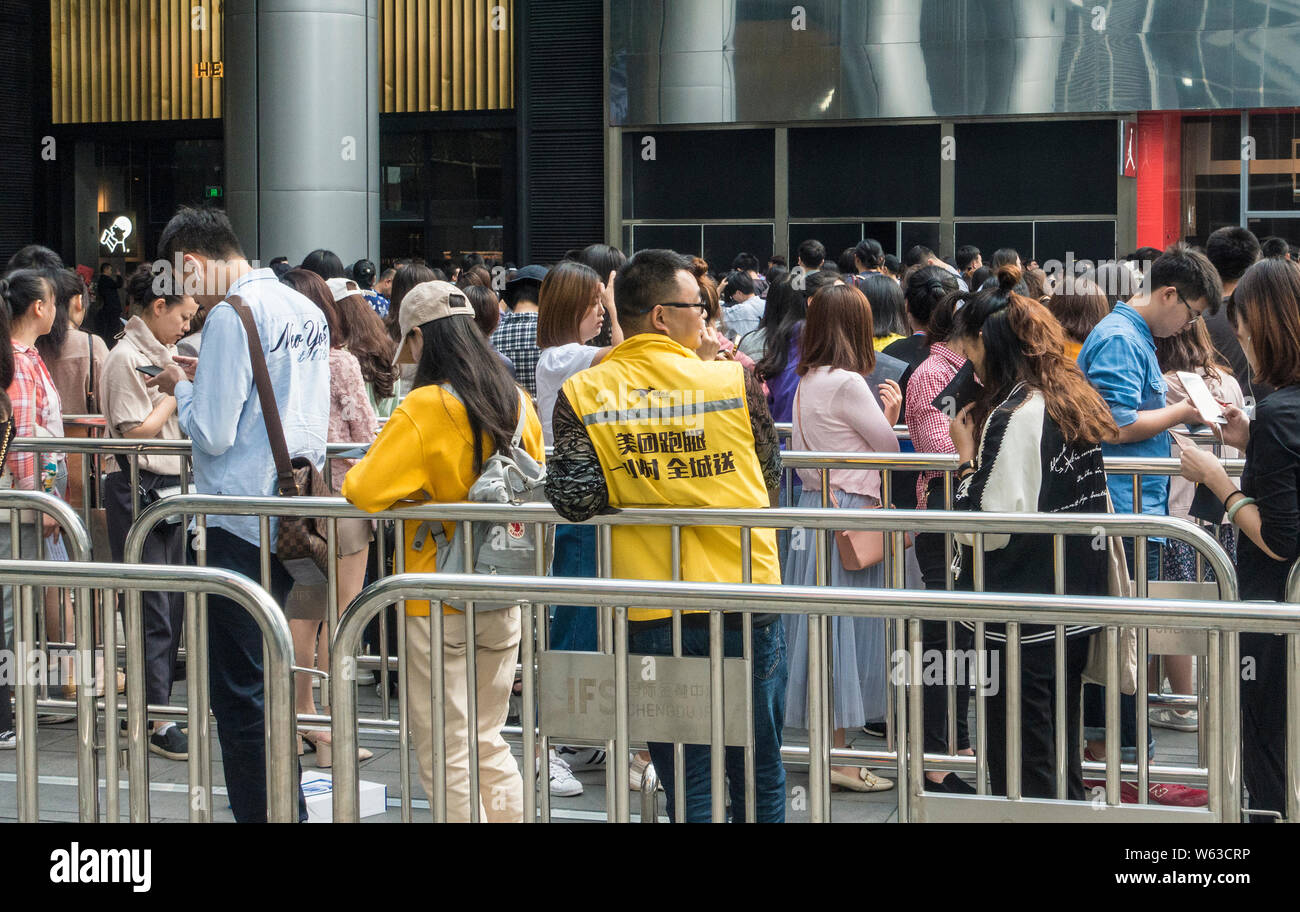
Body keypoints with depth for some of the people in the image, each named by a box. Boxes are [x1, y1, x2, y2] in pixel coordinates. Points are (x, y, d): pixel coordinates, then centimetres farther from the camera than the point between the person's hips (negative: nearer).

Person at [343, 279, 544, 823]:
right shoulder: (517, 402, 2)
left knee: (446, 754, 4)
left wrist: (355, 475, 1)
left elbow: (364, 494, -20)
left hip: (438, 600, -6)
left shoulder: (424, 410, -17)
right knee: (489, 742, 17)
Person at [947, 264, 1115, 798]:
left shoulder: (1015, 415, -18)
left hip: (1022, 624, -9)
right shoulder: (1074, 400, 9)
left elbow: (985, 529, -20)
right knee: (1062, 763, 18)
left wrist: (967, 457, -9)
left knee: (1022, 778, -1)